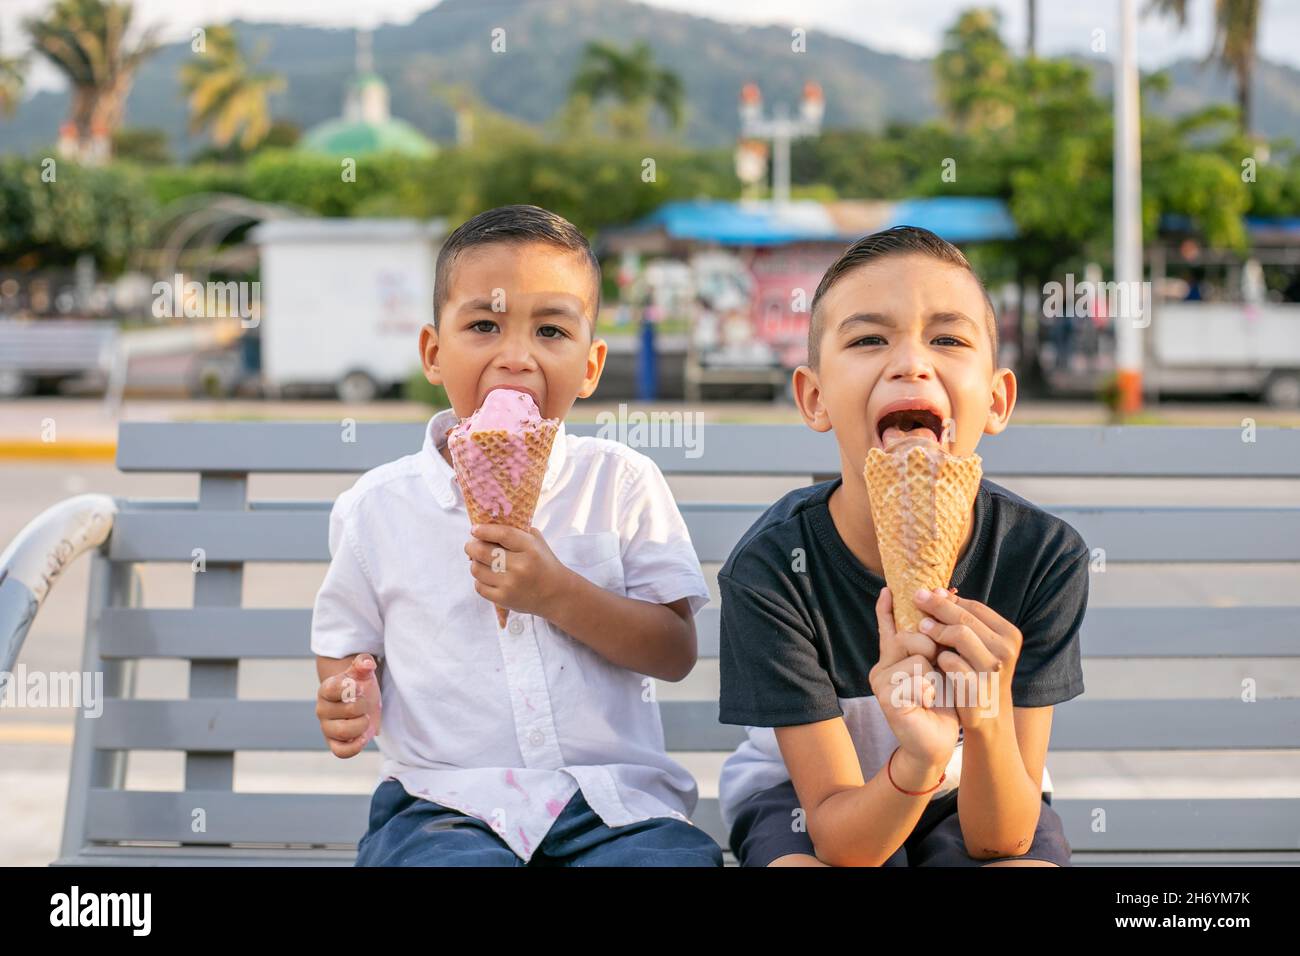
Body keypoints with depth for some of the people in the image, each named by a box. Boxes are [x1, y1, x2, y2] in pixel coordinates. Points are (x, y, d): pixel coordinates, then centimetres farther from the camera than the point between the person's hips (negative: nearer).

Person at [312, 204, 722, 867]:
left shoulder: (621, 483, 6)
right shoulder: (378, 507, 7)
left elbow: (676, 652, 2)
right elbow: (347, 649, 16)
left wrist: (557, 593, -13)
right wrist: (349, 700, -8)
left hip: (614, 800, 1)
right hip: (446, 804, -1)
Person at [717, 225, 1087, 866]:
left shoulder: (1043, 554, -21)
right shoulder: (772, 565, -25)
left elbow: (1001, 839, -20)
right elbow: (843, 843, -21)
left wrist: (989, 724, -40)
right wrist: (918, 759, -42)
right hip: (808, 796, -1)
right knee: (797, 863, -32)